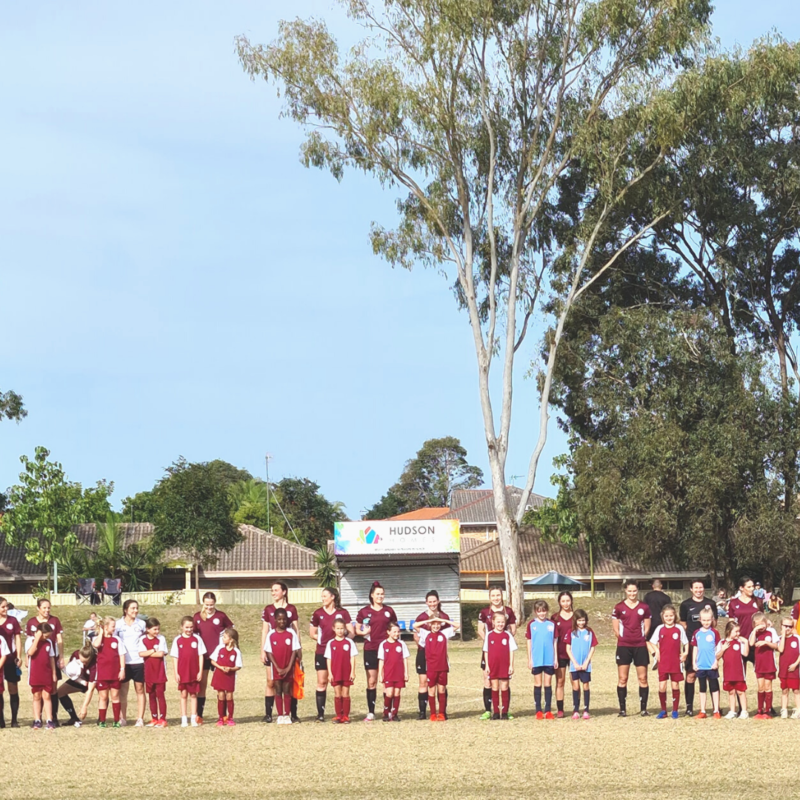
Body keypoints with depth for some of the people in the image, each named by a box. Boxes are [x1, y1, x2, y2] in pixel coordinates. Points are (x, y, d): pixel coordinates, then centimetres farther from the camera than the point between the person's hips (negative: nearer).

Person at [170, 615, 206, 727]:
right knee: (184, 694, 6)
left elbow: (200, 655, 2)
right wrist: (176, 673, -2)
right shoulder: (177, 640, 0)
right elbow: (175, 657, 2)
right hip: (182, 672, 0)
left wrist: (200, 671, -3)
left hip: (194, 672, 0)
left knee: (193, 694, 6)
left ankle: (194, 719, 9)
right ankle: (184, 719, 9)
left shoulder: (197, 639, 0)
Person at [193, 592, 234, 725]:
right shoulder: (197, 616, 4)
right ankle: (199, 715, 8)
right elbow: (193, 634, 11)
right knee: (202, 685, 5)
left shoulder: (221, 616, -2)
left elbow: (231, 629, 7)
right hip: (202, 655, 2)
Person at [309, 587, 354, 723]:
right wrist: (323, 638, -4)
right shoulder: (318, 613, 4)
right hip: (322, 652, 0)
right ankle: (320, 714, 1)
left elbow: (351, 633, 2)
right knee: (321, 682, -2)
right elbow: (312, 633, 9)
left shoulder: (342, 613, 2)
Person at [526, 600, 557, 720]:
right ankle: (538, 711, 9)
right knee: (538, 684, 5)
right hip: (536, 660, -1)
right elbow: (529, 642, 3)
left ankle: (548, 710, 10)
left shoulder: (552, 624, 3)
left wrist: (556, 658, 3)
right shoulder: (532, 624, 1)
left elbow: (554, 642, 6)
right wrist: (529, 659, -1)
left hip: (549, 660, 1)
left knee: (548, 684, 5)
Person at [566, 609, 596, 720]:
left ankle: (586, 710, 6)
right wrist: (575, 663, -7)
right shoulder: (571, 633, 2)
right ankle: (575, 710, 3)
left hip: (586, 665, 0)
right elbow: (568, 649, 1)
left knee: (586, 686, 2)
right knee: (575, 686, 0)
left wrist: (586, 663, -7)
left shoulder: (589, 632, 2)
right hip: (574, 665, 0)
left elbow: (592, 648, 2)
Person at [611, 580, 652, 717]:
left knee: (643, 678, -1)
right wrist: (625, 639, 0)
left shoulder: (644, 607, 7)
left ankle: (643, 709, 6)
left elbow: (647, 628, 10)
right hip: (623, 646, -1)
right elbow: (616, 629, 5)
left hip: (640, 646, 1)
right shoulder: (619, 607, 4)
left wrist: (640, 638, 2)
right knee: (622, 678, -1)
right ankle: (622, 709, 3)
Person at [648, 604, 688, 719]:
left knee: (675, 686, 4)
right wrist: (655, 653, -1)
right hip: (663, 662, 1)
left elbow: (686, 642, 9)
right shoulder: (660, 629, 3)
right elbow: (652, 642, 11)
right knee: (662, 687, -4)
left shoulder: (679, 628, 1)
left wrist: (685, 653, -4)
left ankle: (675, 710, 14)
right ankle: (663, 711, 7)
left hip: (676, 662, -1)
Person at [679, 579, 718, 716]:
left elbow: (714, 624, 9)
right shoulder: (686, 604, 4)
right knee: (691, 674, 0)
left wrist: (710, 613, -9)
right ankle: (689, 706, 6)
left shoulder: (710, 603, 8)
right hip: (692, 643, -1)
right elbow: (683, 624, 9)